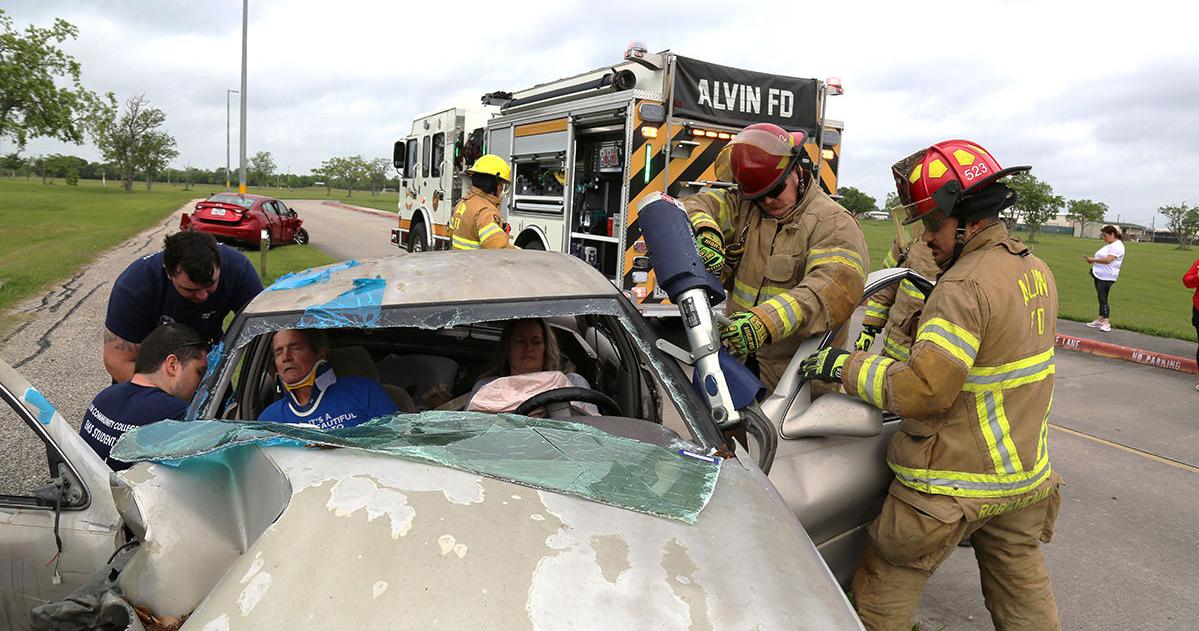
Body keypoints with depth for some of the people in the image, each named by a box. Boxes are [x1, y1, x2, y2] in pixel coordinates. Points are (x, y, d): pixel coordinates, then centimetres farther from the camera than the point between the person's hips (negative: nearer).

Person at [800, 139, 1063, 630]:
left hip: (956, 481, -9)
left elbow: (921, 390, -30)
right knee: (1020, 579, 24)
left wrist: (846, 366, -18)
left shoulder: (964, 287, -24)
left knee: (884, 583, 6)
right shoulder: (1037, 270, 6)